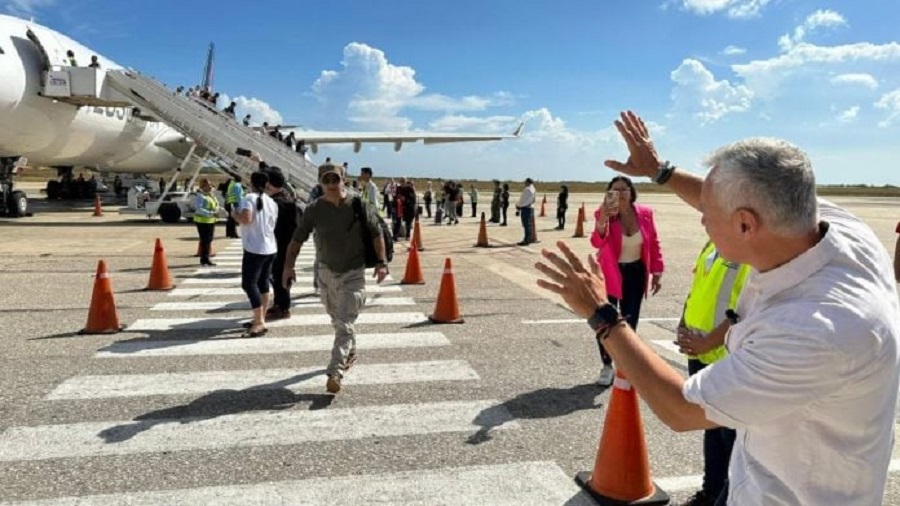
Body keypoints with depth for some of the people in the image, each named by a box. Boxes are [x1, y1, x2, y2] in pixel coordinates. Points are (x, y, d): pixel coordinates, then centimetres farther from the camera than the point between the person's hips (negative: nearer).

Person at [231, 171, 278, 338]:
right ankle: (260, 319, 21)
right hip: (270, 248, 8)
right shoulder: (271, 202, 11)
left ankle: (259, 323, -14)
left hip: (255, 249, -8)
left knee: (249, 284, -7)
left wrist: (234, 214, -6)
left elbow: (246, 219, -24)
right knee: (263, 283, 14)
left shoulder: (249, 198, -11)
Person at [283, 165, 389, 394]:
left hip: (353, 273, -3)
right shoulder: (314, 209, -6)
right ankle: (350, 353, 44)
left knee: (345, 324, -10)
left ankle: (335, 372, -11)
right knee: (337, 320, 19)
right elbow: (297, 239, -2)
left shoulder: (359, 205, -10)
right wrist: (289, 266, -11)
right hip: (326, 272, 3)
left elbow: (376, 234, -3)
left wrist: (381, 262, -9)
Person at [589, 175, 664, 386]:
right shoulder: (604, 214, -16)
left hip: (636, 273, 3)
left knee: (630, 321, 10)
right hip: (609, 273, -2)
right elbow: (597, 243, -33)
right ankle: (607, 366, 12)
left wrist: (657, 273, 0)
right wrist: (602, 221, -52)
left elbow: (654, 244, 2)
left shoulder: (645, 213, -7)